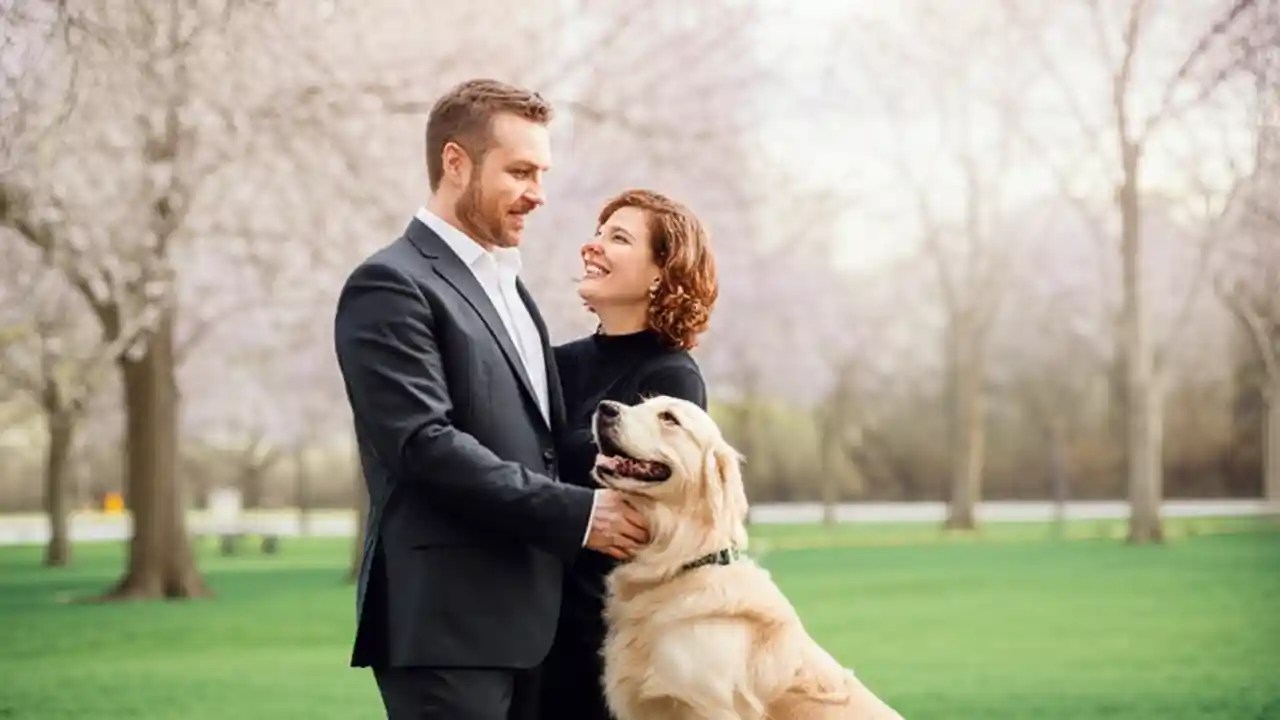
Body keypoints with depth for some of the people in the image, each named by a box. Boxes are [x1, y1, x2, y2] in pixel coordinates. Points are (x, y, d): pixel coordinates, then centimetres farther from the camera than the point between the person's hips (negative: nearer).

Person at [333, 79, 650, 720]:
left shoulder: (507, 286, 21)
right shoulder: (392, 286, -8)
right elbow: (425, 444, -18)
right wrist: (575, 513, -17)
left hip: (524, 621, 8)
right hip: (444, 622, -8)